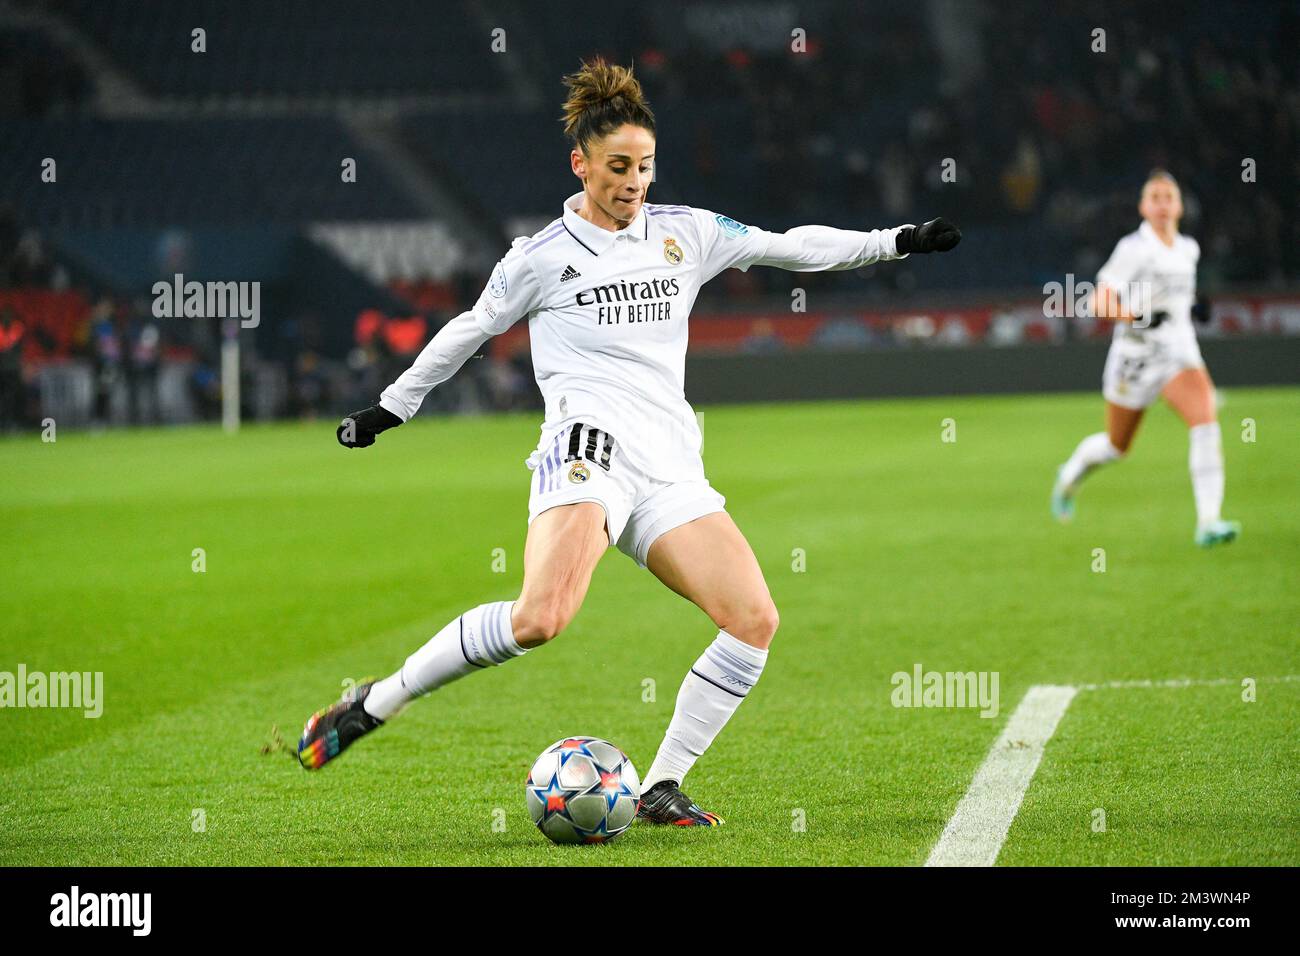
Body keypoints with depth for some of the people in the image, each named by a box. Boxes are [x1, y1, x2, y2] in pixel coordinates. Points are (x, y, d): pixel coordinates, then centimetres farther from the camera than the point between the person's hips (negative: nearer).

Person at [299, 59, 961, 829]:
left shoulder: (685, 234, 14)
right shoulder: (543, 257, 4)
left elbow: (791, 247, 18)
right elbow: (469, 331, 17)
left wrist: (897, 241, 13)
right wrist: (392, 407, 24)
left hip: (671, 472, 5)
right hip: (589, 450, -5)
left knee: (755, 619, -14)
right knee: (541, 618, -30)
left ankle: (662, 789, -5)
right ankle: (371, 707, -17)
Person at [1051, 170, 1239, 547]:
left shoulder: (1188, 249, 6)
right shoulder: (1133, 248, -13)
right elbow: (1099, 300, -19)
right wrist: (1127, 314, -35)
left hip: (1179, 352, 4)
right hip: (1135, 356, -4)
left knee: (1206, 423, -23)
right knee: (1116, 447, 14)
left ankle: (1208, 522, -27)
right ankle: (1070, 477, 49)